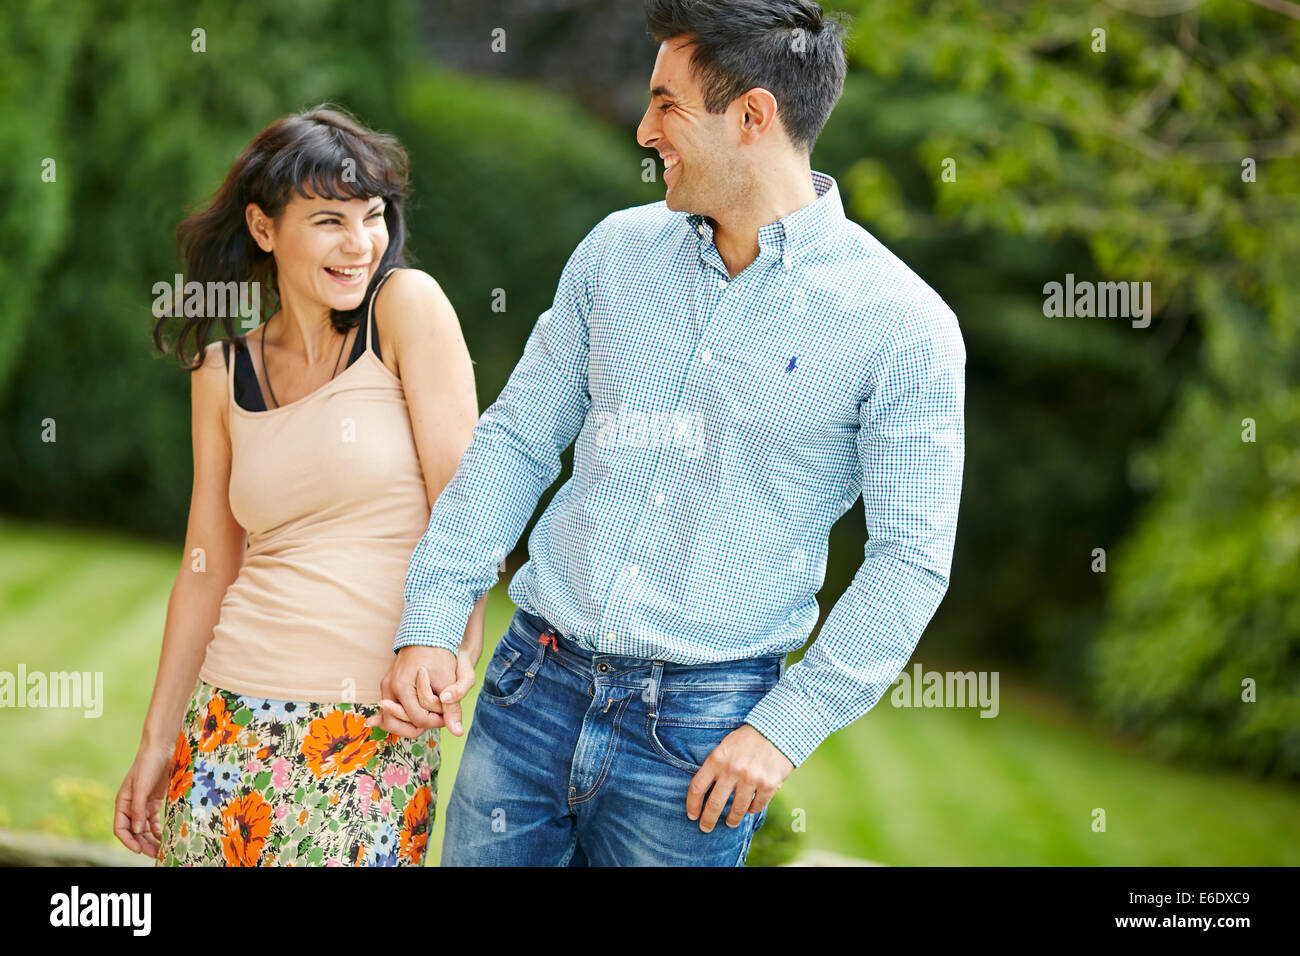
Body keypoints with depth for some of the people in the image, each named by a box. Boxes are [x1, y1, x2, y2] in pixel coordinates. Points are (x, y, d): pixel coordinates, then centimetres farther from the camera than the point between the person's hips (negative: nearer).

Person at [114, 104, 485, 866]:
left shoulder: (408, 305, -2)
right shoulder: (223, 373, 9)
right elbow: (208, 568, 13)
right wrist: (157, 743, 13)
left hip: (380, 727, -3)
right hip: (233, 714, 4)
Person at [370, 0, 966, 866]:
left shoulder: (902, 325, -9)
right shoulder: (617, 251, 6)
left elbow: (911, 559, -7)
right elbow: (516, 441, 11)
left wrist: (788, 728, -12)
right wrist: (431, 621, 3)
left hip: (699, 727, -4)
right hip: (535, 681, 4)